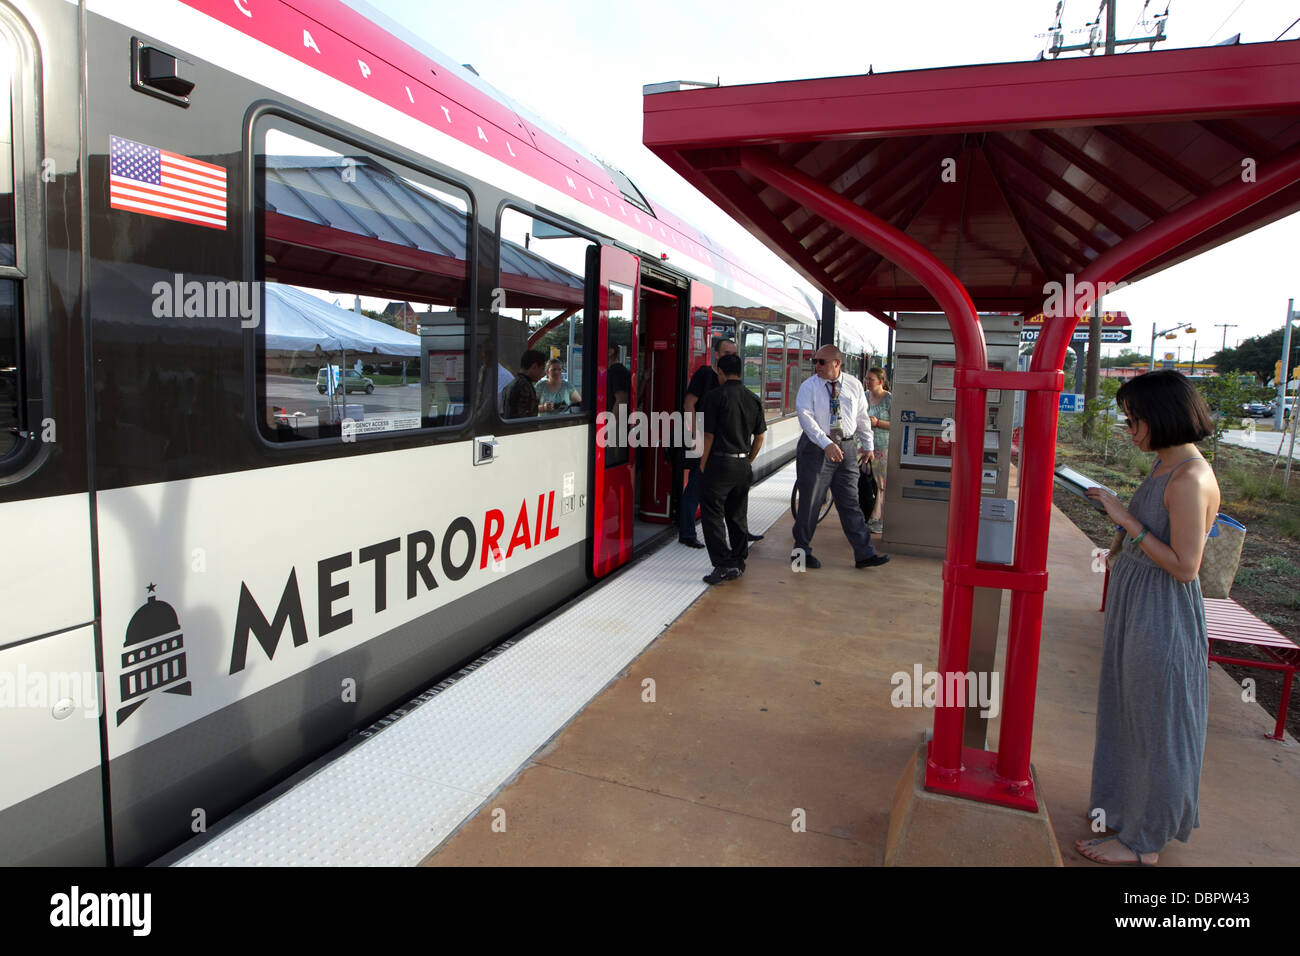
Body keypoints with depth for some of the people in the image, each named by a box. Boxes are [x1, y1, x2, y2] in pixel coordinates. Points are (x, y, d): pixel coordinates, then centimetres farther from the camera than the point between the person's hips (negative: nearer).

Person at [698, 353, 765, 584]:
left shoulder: (715, 396, -10)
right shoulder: (753, 399, 7)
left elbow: (709, 435, -11)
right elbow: (759, 437, 10)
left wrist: (703, 463, 0)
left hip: (720, 463, -6)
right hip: (743, 465, 6)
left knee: (713, 515, 1)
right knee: (737, 515, 16)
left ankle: (724, 565, -6)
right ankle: (738, 563, 24)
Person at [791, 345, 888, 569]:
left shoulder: (853, 385, 7)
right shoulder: (809, 386, -3)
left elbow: (862, 416, 16)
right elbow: (805, 416, -15)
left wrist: (867, 444, 17)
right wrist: (826, 444, -25)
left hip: (847, 447, 3)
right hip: (816, 448, -3)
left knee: (850, 503, 7)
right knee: (810, 502, 2)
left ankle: (864, 554, 10)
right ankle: (801, 550, 17)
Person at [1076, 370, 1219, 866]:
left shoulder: (1190, 479, -23)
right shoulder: (1165, 466, 7)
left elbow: (1185, 566, -24)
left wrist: (1127, 521, -22)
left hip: (1160, 617, -10)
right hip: (1136, 607, 10)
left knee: (1153, 723, 5)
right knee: (1132, 715, 22)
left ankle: (1143, 842, 22)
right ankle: (1131, 811, 41)